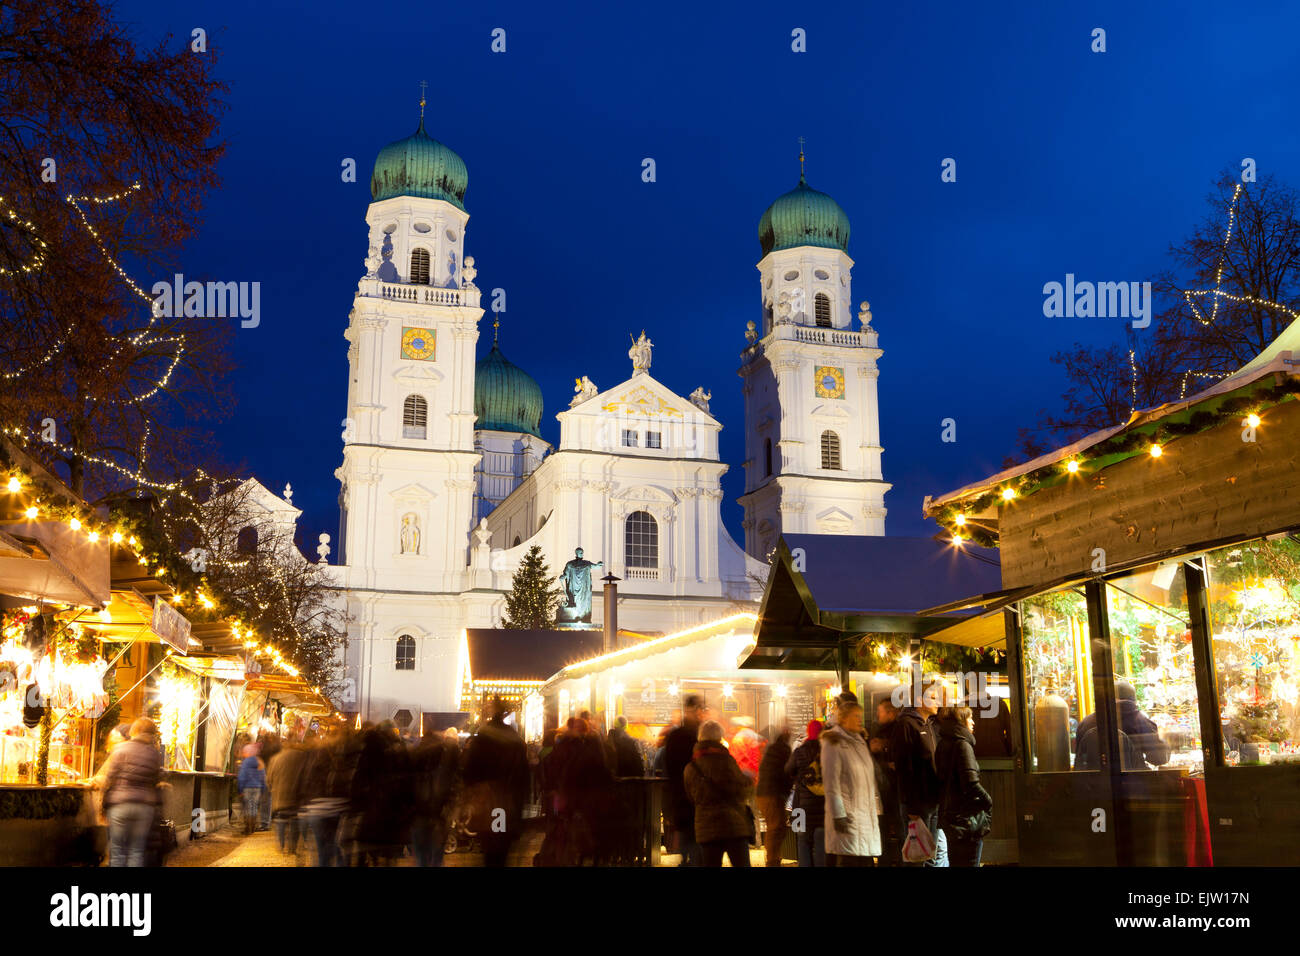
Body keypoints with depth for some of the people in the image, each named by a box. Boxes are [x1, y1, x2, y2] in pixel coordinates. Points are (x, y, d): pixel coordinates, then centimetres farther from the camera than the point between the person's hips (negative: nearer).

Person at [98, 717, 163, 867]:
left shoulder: (122, 749, -4)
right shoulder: (156, 754, 5)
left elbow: (109, 778, -3)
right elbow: (156, 781, 8)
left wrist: (104, 804, 5)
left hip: (120, 804, -3)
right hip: (146, 806, 3)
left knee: (117, 851, 4)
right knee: (137, 851, 8)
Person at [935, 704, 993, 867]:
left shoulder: (942, 744, 11)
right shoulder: (962, 744, -15)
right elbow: (971, 783, -23)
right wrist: (988, 801, -8)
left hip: (948, 814, 8)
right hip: (966, 817, -8)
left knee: (955, 862, 16)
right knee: (968, 863, -3)